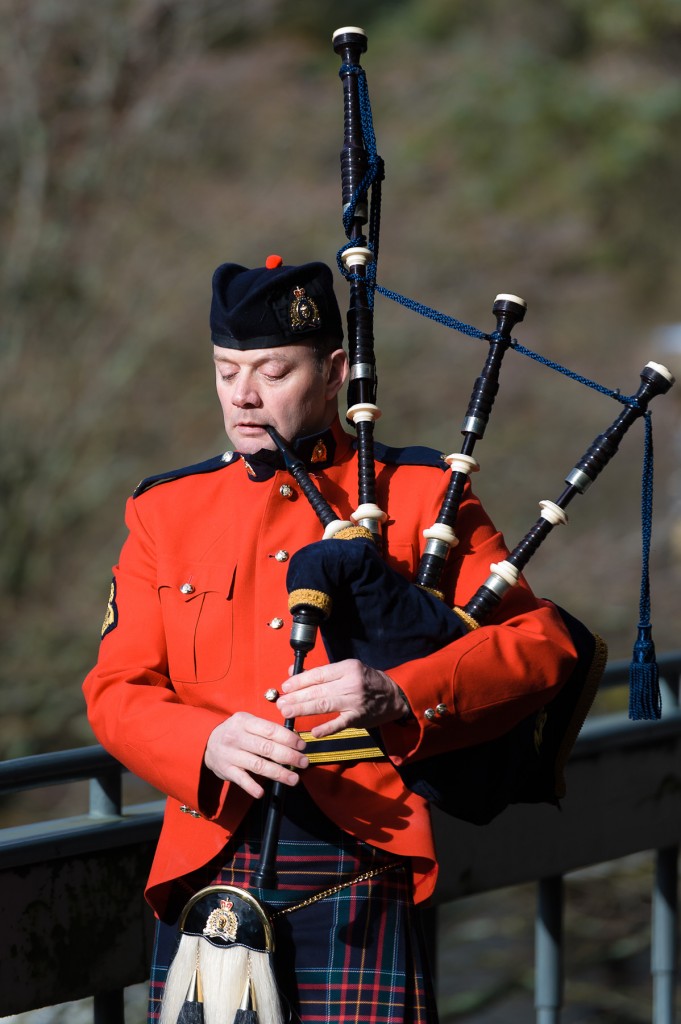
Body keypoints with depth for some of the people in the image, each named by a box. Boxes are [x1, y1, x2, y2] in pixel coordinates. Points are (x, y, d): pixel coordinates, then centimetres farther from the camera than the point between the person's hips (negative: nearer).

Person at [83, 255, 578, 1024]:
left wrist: (398, 696, -19)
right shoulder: (167, 511, 13)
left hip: (362, 870, -2)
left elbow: (542, 644, -2)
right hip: (211, 864, 2)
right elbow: (117, 692, 7)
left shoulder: (420, 494, 6)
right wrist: (210, 744, -16)